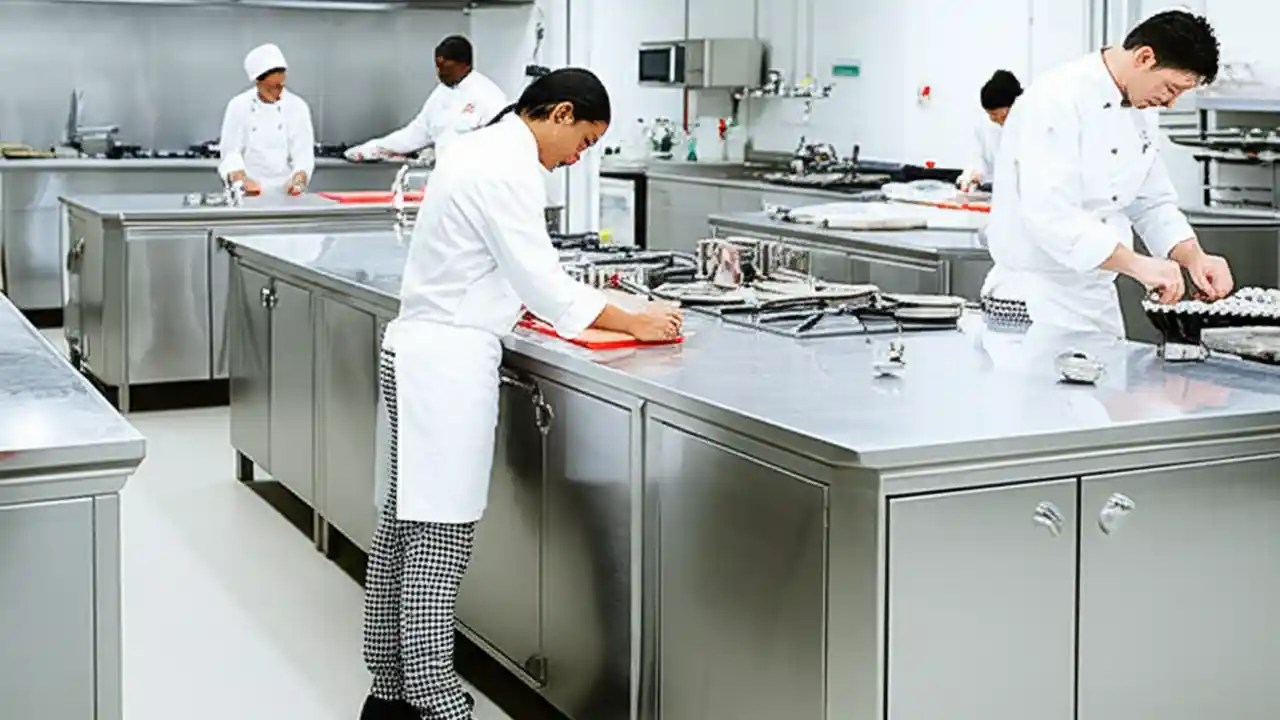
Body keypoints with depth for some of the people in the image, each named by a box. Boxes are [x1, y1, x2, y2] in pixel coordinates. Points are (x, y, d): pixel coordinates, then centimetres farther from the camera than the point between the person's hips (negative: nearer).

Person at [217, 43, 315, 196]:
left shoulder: (298, 107, 3)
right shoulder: (238, 106, 1)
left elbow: (303, 152, -2)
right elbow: (230, 152, -2)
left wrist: (299, 178, -22)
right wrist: (243, 180, -21)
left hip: (285, 193, 1)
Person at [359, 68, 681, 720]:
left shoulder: (480, 148, 14)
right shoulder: (509, 169, -16)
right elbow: (543, 283, -16)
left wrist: (530, 301, 18)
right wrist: (633, 322, -9)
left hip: (420, 349, 10)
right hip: (449, 361, -10)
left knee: (404, 524, 12)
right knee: (442, 530, -7)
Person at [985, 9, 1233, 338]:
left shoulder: (1140, 113, 9)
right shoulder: (1059, 100, -20)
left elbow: (1151, 203, 15)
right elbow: (1049, 215, -29)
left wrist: (1194, 257, -3)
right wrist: (1138, 264, -32)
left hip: (1100, 299, 9)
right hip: (1036, 297, -9)